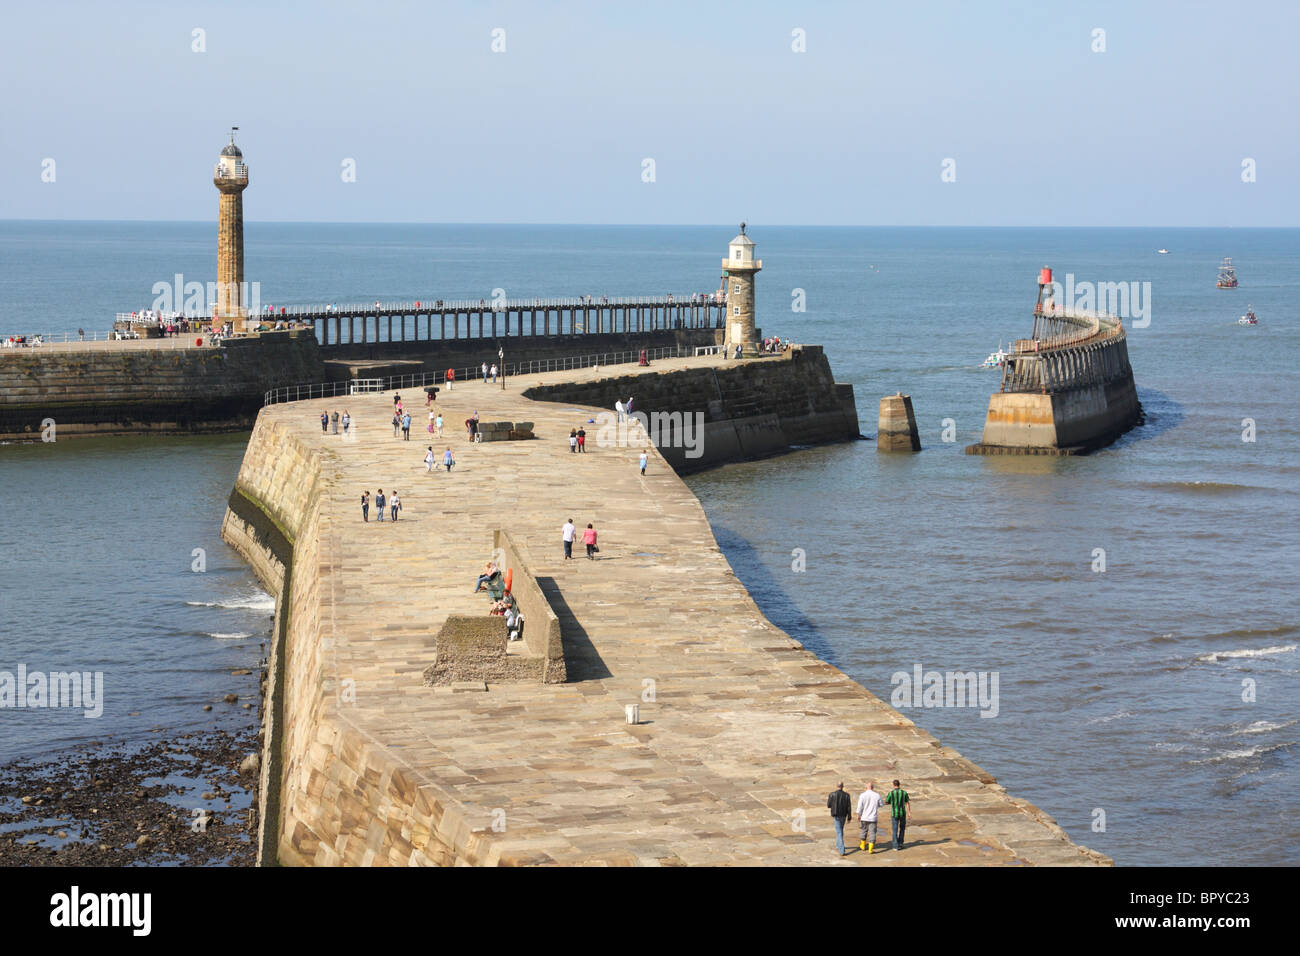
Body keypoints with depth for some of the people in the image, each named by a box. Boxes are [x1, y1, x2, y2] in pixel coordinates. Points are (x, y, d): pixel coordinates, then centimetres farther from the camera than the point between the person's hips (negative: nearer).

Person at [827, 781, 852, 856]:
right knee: (840, 830, 25)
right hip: (843, 815, 3)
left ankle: (841, 850, -12)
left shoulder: (832, 794, -12)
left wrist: (828, 800, 19)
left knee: (839, 832, -3)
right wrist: (849, 817, 4)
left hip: (836, 816, -3)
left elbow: (829, 805, -2)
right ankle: (838, 845, 41)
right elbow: (849, 807, -5)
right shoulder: (846, 795, -6)